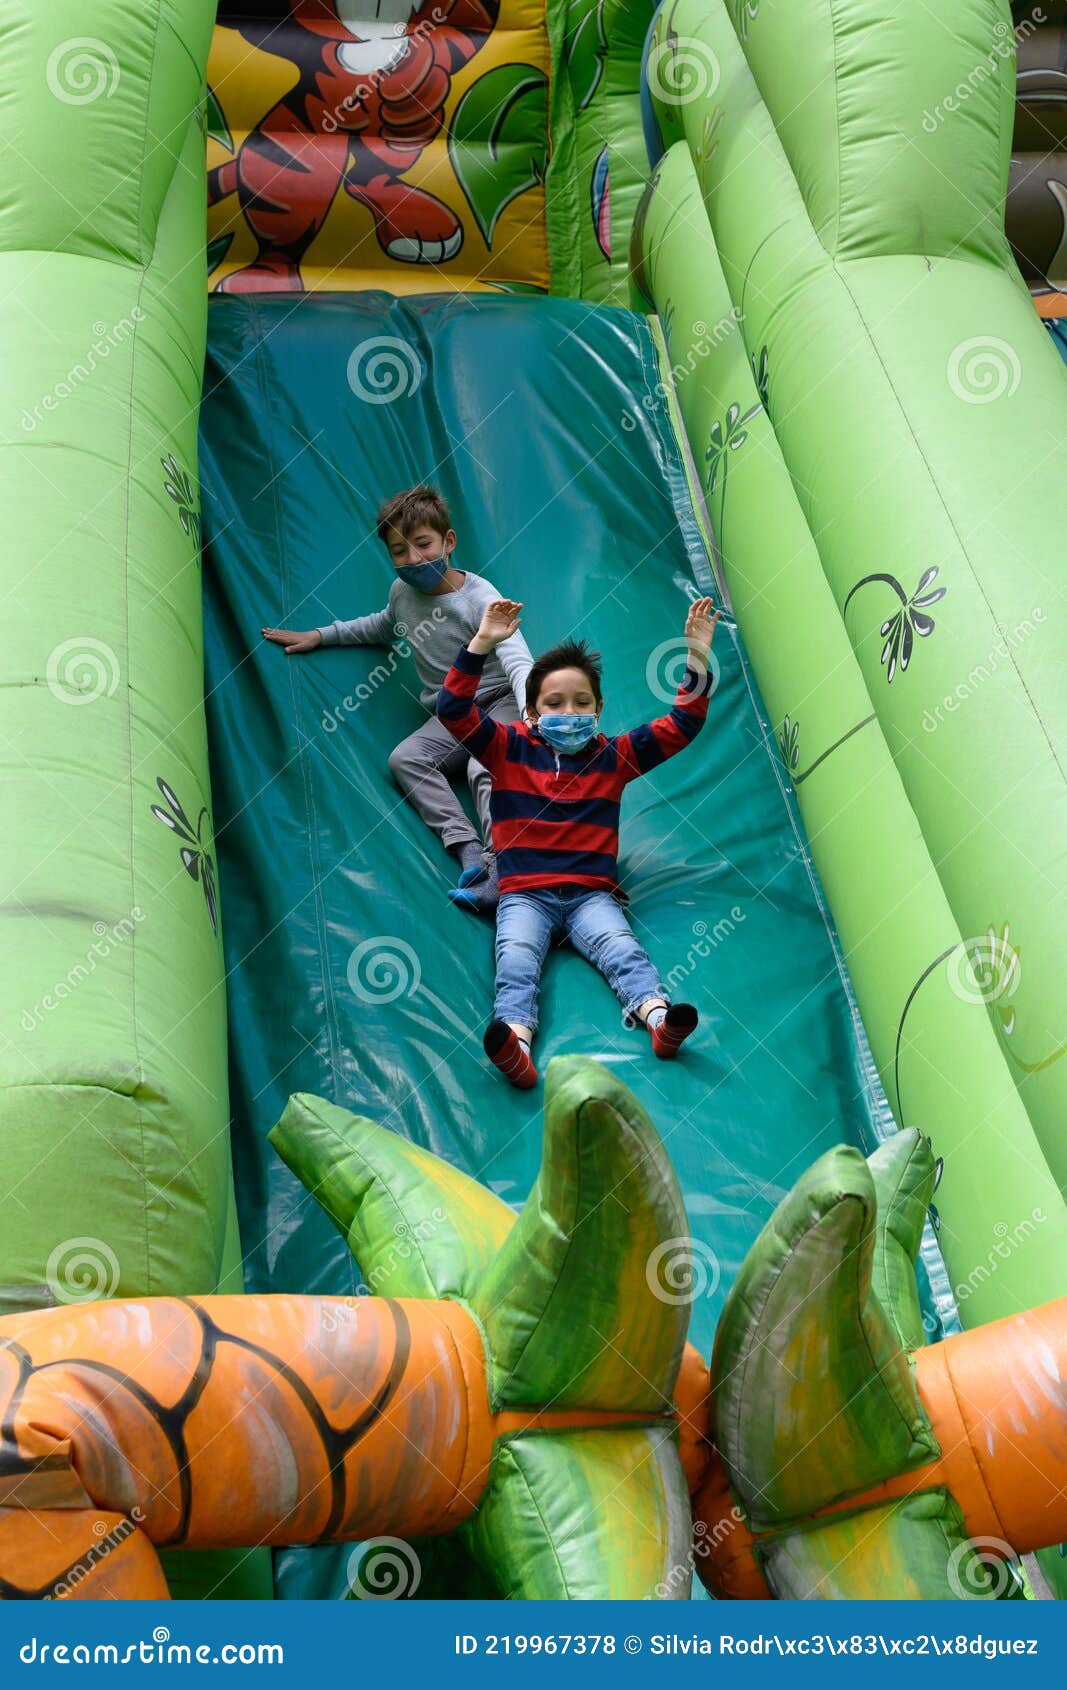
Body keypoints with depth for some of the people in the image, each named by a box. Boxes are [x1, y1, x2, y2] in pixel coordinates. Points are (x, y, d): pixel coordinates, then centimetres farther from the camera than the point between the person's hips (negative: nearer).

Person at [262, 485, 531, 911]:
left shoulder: (479, 598, -19)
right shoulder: (403, 591, 3)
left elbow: (518, 662, -33)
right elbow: (384, 626, 30)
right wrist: (319, 635, 27)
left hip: (501, 704, -6)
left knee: (483, 767, -34)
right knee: (404, 758, -21)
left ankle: (499, 868, -47)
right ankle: (466, 847, -36)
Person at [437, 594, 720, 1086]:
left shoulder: (613, 757, 14)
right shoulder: (508, 750, 9)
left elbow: (682, 725, 11)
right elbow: (454, 710, -2)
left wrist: (697, 653, 2)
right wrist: (483, 643, -11)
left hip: (592, 893, 2)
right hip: (524, 894, -1)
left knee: (621, 947, -27)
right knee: (515, 958, -29)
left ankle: (658, 1017, -51)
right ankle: (516, 1041, -53)